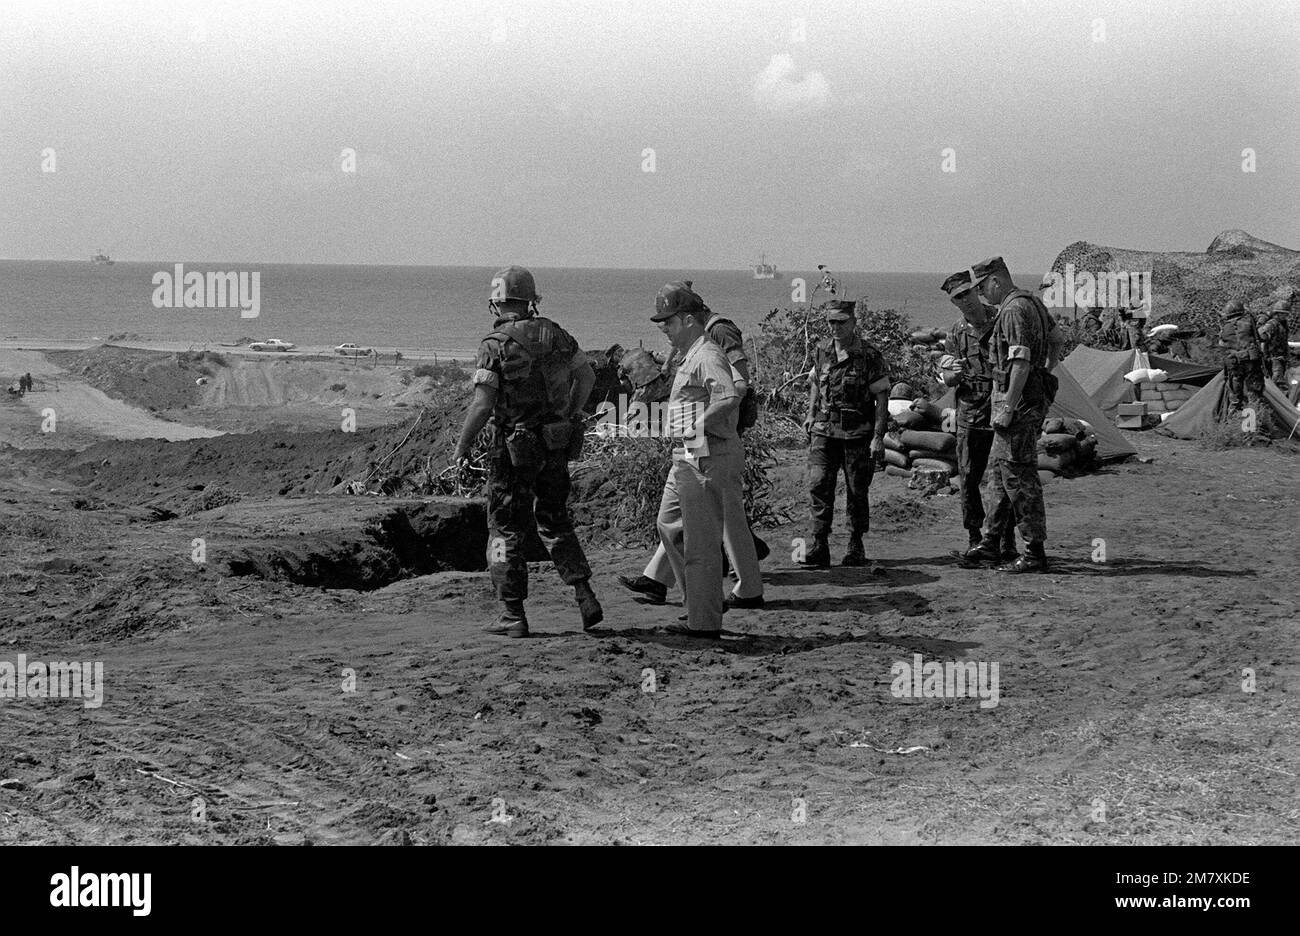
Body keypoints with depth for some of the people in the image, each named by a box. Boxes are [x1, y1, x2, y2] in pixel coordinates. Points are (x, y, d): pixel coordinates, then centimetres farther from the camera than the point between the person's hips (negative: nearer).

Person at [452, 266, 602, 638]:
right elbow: (587, 376, 13)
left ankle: (514, 616, 6)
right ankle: (585, 598, 8)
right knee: (555, 523, 19)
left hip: (514, 449, -5)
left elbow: (482, 405, -18)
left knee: (506, 531, 6)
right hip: (556, 446, 5)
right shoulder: (554, 334, 4)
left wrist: (462, 447, -6)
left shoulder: (495, 345, -14)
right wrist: (569, 416, 25)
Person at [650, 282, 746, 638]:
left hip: (707, 458, -11)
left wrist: (698, 425, -23)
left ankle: (705, 621, 3)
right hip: (687, 457, 11)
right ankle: (702, 603, 25)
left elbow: (730, 398, -32)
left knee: (701, 542, -4)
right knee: (670, 525, 19)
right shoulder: (689, 357, 17)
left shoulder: (708, 356, -16)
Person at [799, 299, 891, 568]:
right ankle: (819, 546, -5)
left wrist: (878, 437, -12)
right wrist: (811, 414, 13)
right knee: (819, 487, -7)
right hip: (824, 432, 3)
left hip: (857, 434, -3)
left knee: (856, 492, 5)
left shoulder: (870, 357, -7)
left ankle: (856, 546, 18)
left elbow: (882, 399, -6)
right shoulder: (822, 352, 6)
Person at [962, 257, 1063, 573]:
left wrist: (1008, 410, -23)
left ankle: (1035, 553, -5)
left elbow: (1021, 364, -24)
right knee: (1001, 466, 17)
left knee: (1019, 475, -7)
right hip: (1036, 396, 11)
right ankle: (991, 542, 25)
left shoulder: (1014, 310, -18)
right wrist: (1046, 374, 36)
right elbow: (1056, 338, 28)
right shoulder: (1031, 303, 14)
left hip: (1019, 399, -11)